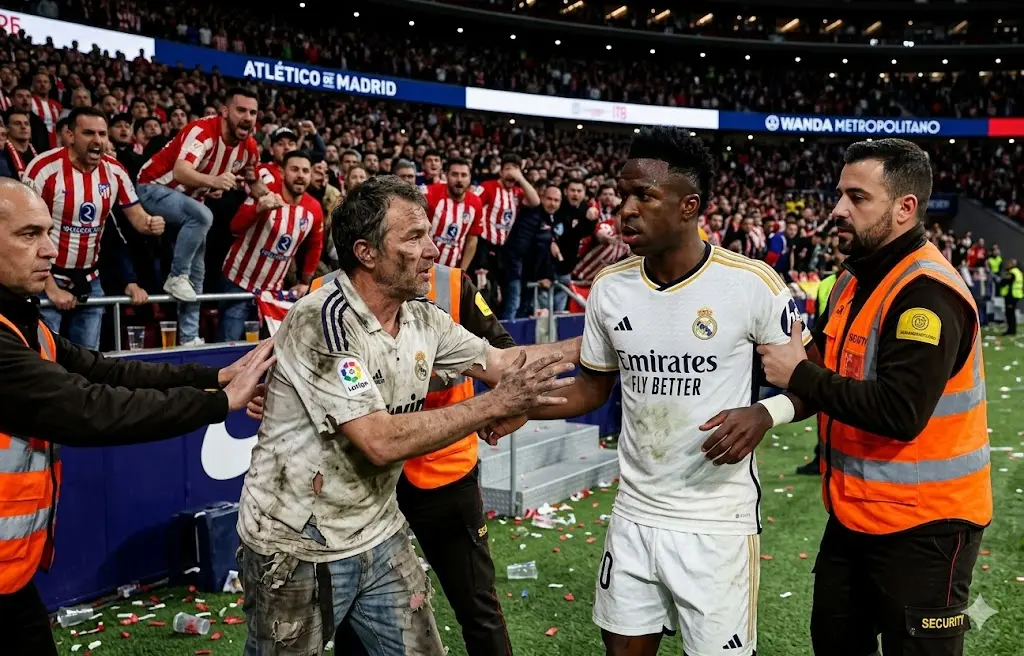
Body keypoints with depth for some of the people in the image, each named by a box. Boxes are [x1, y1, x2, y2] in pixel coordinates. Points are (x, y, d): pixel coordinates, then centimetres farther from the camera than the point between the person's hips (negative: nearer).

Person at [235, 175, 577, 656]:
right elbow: (381, 442, -30)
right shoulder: (320, 321, -24)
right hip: (297, 549, -6)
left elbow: (501, 361, 9)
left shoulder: (424, 319, -2)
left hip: (378, 538, 6)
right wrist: (497, 404, -27)